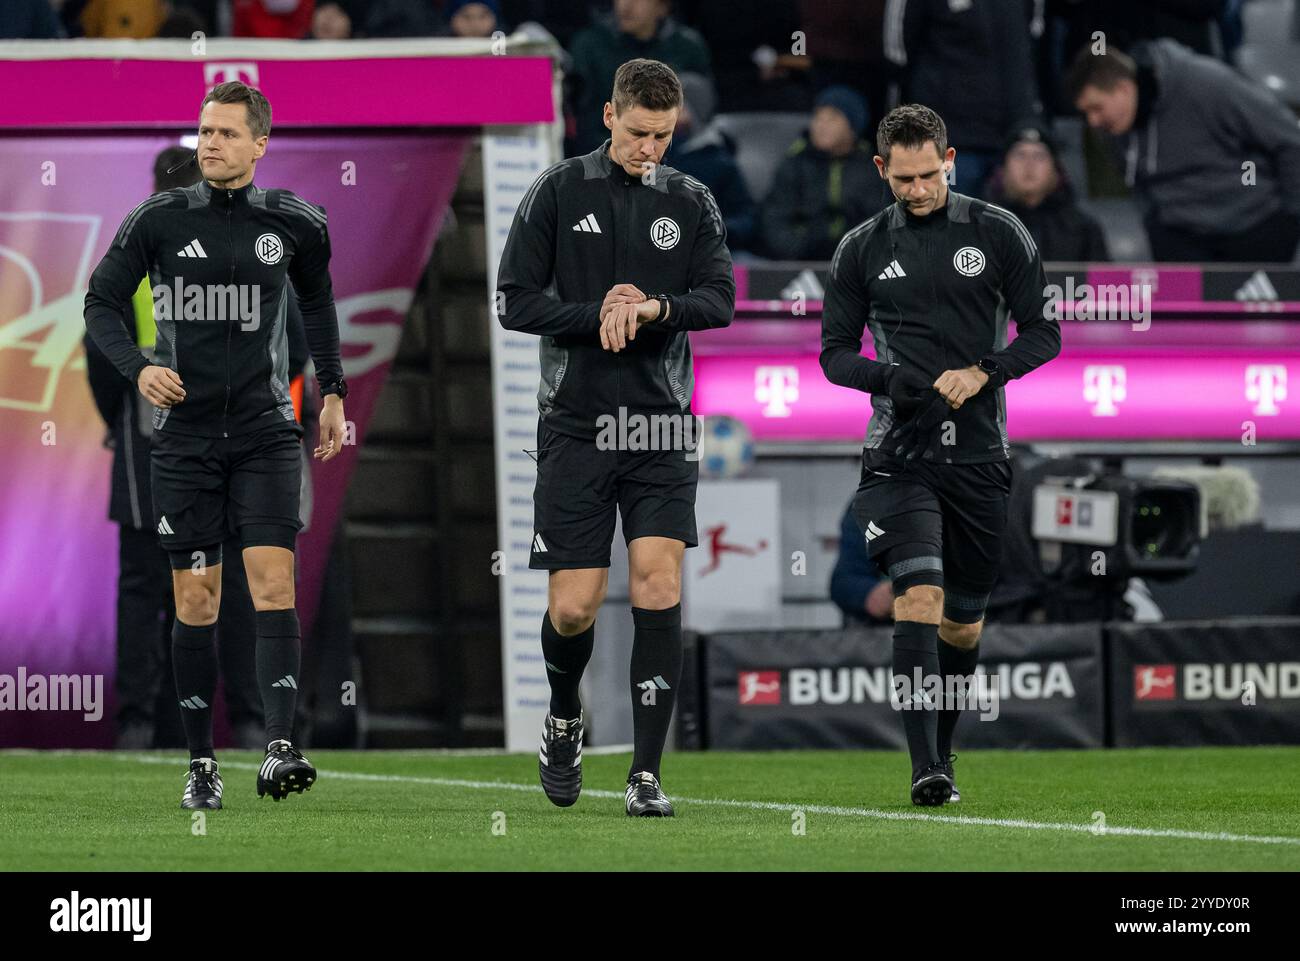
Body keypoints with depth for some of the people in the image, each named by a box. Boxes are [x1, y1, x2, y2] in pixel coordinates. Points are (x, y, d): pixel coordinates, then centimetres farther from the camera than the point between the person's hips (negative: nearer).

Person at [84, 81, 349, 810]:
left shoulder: (294, 224, 3)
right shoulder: (160, 221, -1)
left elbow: (316, 300, 21)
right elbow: (102, 303, 3)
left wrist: (333, 391, 22)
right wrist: (138, 367, -15)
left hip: (266, 433, 0)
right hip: (186, 434, 0)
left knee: (274, 582, -14)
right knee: (196, 601, 2)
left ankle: (281, 749, -22)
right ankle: (202, 763, 10)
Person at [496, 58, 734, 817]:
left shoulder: (692, 202, 7)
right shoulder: (559, 192, 1)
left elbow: (720, 300, -1)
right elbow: (515, 303, -2)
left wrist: (654, 307, -19)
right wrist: (597, 315, -15)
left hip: (662, 426, 1)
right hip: (577, 426, -1)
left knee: (659, 583, -12)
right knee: (574, 607, -3)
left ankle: (647, 775, -9)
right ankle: (563, 719, 30)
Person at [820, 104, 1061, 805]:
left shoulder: (997, 233, 4)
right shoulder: (861, 249, 6)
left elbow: (1043, 332, 5)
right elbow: (835, 351, 10)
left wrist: (982, 373, -12)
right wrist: (887, 377, -10)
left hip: (979, 454, 1)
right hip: (898, 453, -1)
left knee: (965, 620, 8)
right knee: (918, 596, -19)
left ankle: (941, 750, 30)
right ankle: (926, 769, -24)